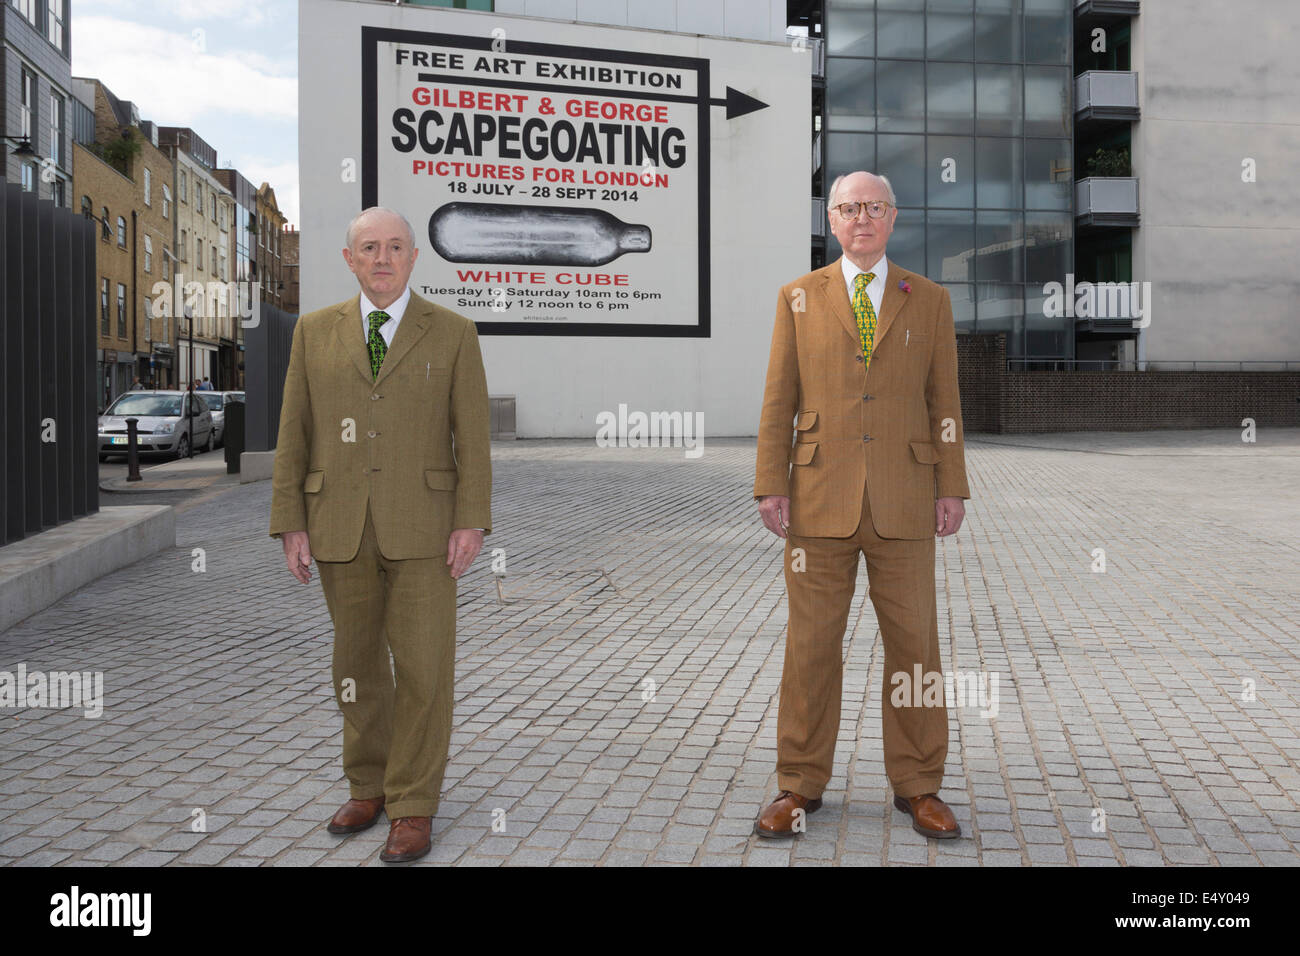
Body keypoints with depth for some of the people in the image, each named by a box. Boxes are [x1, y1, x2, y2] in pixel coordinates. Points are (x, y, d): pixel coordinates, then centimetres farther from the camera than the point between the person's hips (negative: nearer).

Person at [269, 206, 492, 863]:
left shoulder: (452, 334, 1)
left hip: (420, 524, -2)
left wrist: (472, 521, -11)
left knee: (423, 666, -4)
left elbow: (472, 437, -2)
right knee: (357, 665, 11)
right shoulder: (315, 332, 7)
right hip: (341, 528, 3)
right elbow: (294, 434, 5)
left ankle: (412, 808, 8)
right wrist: (291, 525, -1)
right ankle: (371, 788, 28)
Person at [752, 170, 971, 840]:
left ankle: (917, 786, 18)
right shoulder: (800, 297, 8)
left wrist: (952, 487, 1)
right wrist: (771, 485, -3)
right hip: (820, 500, 0)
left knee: (912, 642, 5)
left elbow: (945, 401, 8)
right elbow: (779, 400, 5)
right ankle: (800, 785, 16)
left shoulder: (929, 299, 9)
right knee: (811, 644, 3)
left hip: (904, 503, 1)